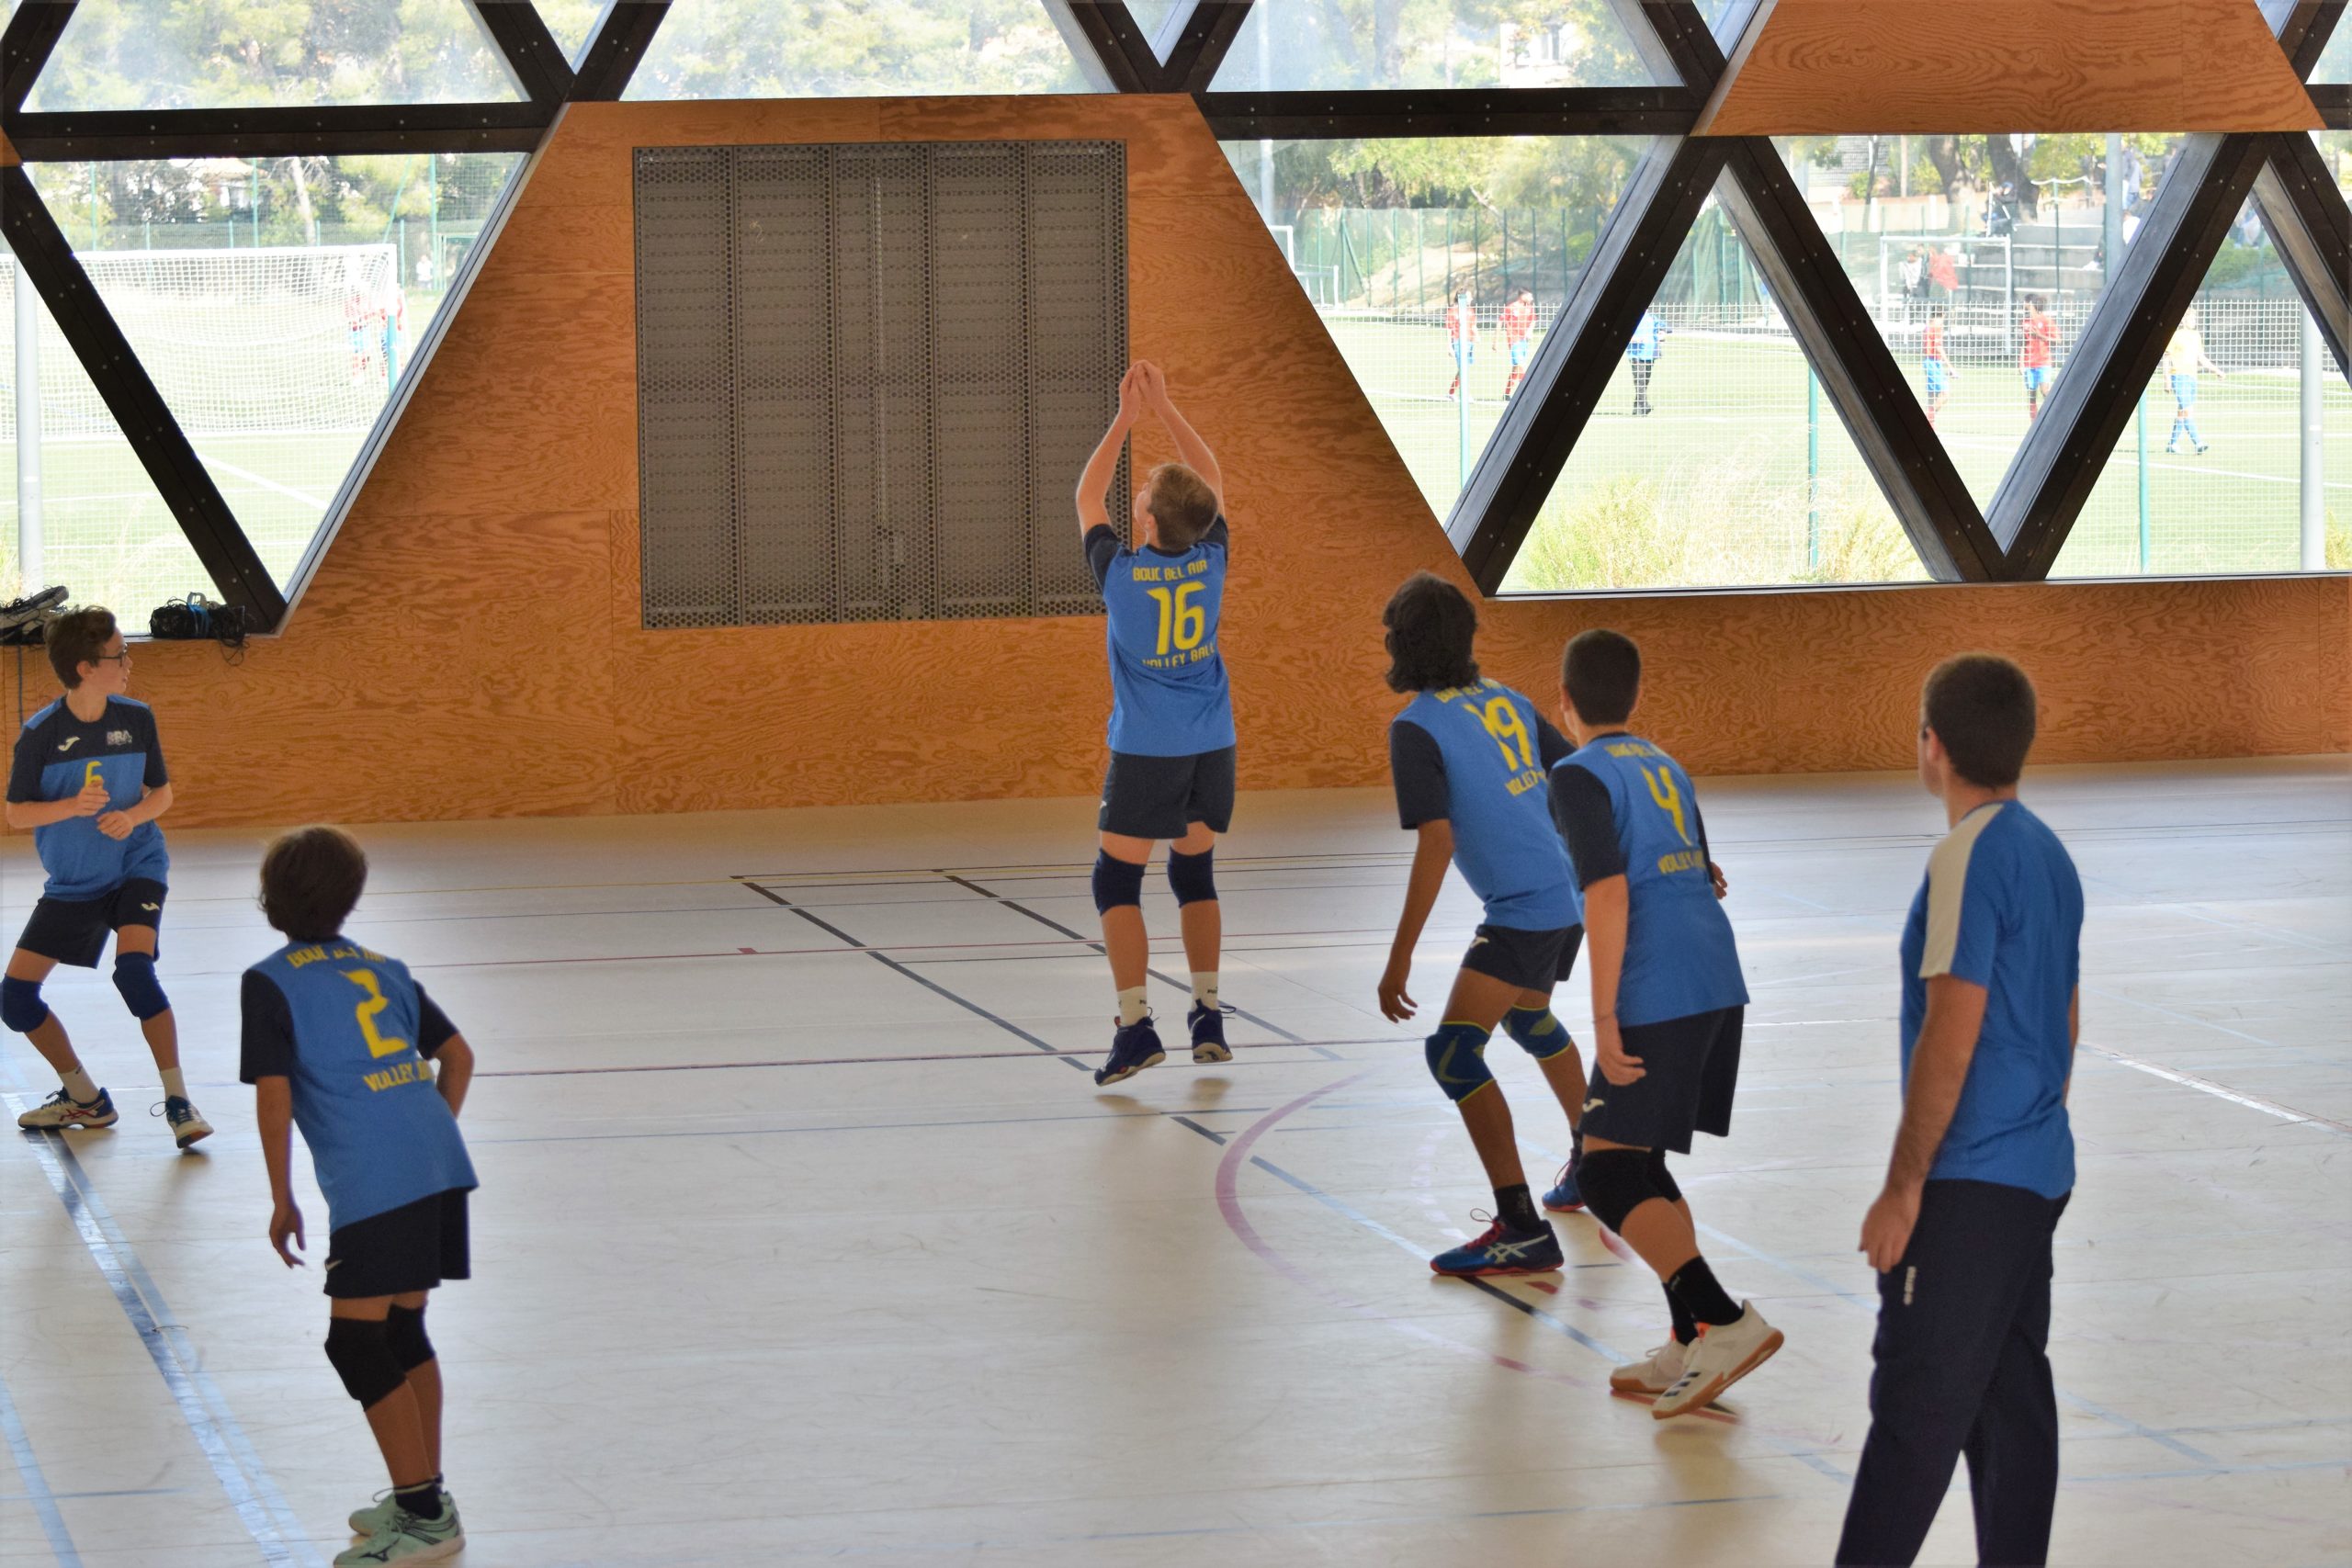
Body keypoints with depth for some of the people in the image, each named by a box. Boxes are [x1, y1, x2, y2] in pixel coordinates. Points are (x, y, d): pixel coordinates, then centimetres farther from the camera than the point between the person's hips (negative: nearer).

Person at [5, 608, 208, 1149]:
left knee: (134, 969, -27)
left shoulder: (136, 718, -7)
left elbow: (162, 792, 4)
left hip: (136, 866, -1)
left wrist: (133, 816, -17)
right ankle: (84, 1098, 16)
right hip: (71, 882, 2)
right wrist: (71, 806, -25)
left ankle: (178, 1100, -18)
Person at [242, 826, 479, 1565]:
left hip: (370, 1184, -7)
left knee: (357, 1342, -1)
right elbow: (457, 1054, 19)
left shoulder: (270, 983, 1)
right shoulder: (384, 971, 19)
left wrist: (281, 1201, 4)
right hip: (440, 1164, 7)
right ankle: (424, 1499, 24)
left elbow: (273, 1097, -4)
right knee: (402, 1328, 18)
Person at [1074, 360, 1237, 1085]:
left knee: (1117, 881, 2)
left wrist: (1127, 417, 5)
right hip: (1211, 745, 4)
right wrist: (1162, 407, 10)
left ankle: (1136, 1026, -8)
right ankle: (1208, 1015, 14)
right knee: (1194, 872, 17)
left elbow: (1087, 497, 4)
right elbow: (1213, 481, 12)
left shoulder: (1119, 571, -13)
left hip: (1145, 750, -4)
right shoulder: (1211, 560, -5)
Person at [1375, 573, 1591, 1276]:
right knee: (1527, 1016, 34)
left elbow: (1436, 843, -20)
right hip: (1570, 894, 9)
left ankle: (1522, 1230, -18)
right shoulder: (1505, 701, 9)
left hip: (1525, 911, -9)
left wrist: (1400, 958, -19)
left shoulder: (1417, 727, -12)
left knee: (1454, 1053, -11)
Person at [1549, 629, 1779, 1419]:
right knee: (1639, 1162, 16)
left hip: (1657, 998, -8)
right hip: (1719, 986, 8)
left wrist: (1605, 1019, -17)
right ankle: (1691, 1349, 13)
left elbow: (1608, 892, -16)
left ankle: (1722, 1320, -17)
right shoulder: (1663, 767, 19)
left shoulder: (1579, 775, -5)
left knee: (1607, 1169, -4)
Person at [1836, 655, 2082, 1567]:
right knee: (2012, 1399, 11)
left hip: (1970, 1184, -9)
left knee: (1914, 1406, -8)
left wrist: (1902, 1190, -15)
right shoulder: (2048, 856, 12)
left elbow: (1952, 1037, -19)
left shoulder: (1967, 860, -16)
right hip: (2040, 1176, 9)